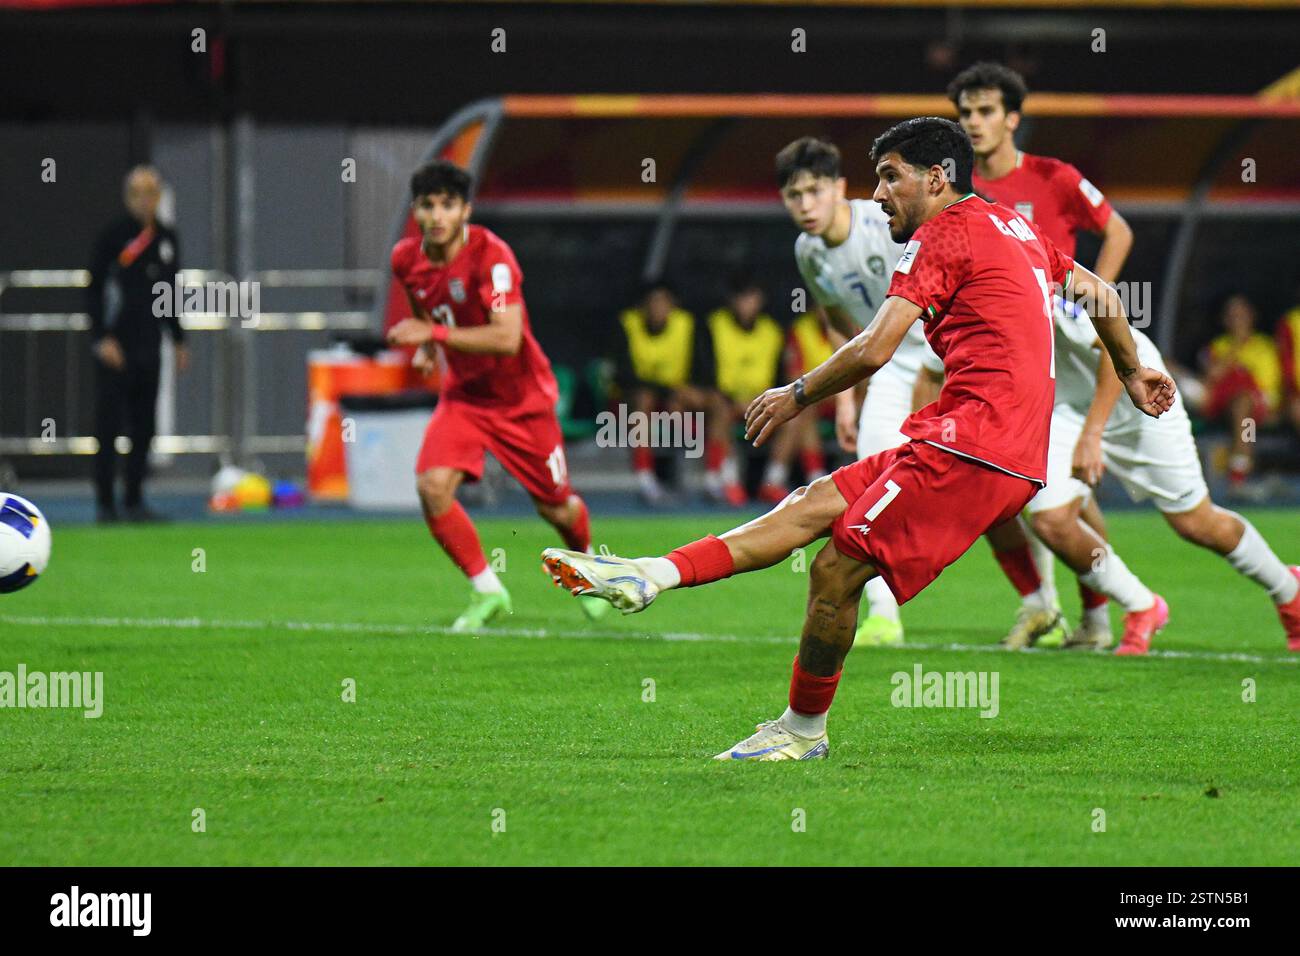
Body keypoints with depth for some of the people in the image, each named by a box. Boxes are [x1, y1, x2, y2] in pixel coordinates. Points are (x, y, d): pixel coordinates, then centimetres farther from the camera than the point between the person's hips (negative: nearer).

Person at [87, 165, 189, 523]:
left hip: (149, 346, 6)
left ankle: (134, 501, 14)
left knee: (144, 427, 7)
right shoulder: (113, 236, -6)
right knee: (109, 426, -5)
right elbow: (94, 289, -7)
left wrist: (178, 340, 19)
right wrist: (103, 339, -15)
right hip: (114, 347, -6)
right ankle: (105, 503, -2)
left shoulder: (167, 238, 12)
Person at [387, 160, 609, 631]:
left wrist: (437, 334, -37)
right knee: (432, 486, -20)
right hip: (463, 393, 4)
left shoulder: (491, 255, -26)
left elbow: (507, 338, -35)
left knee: (554, 506, 7)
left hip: (522, 397, -4)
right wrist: (426, 348, 4)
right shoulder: (406, 259, -7)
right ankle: (487, 592, -4)